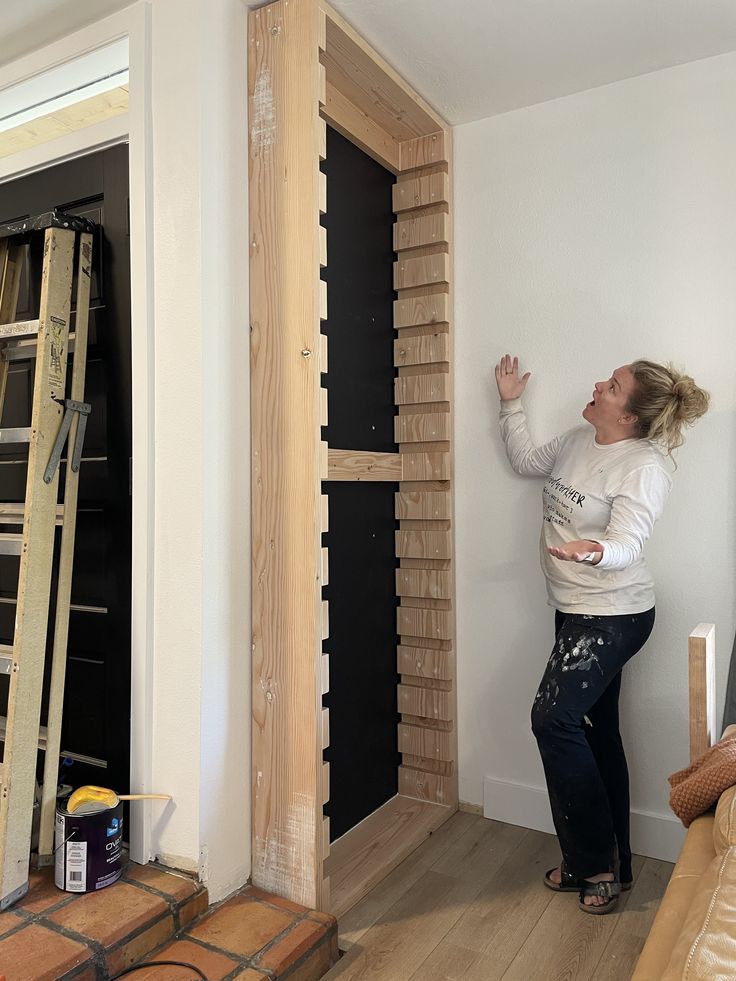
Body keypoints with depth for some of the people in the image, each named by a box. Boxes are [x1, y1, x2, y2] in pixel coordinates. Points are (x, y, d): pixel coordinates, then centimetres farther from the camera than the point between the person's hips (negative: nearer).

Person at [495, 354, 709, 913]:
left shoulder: (645, 465, -18)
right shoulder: (577, 443, 5)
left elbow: (627, 543, -26)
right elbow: (526, 461, 21)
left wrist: (595, 551, -47)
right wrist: (512, 403, 17)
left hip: (614, 615, -8)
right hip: (576, 610, 8)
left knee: (554, 717, -15)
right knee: (594, 731, 14)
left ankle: (595, 861, 5)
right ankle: (611, 862, 29)